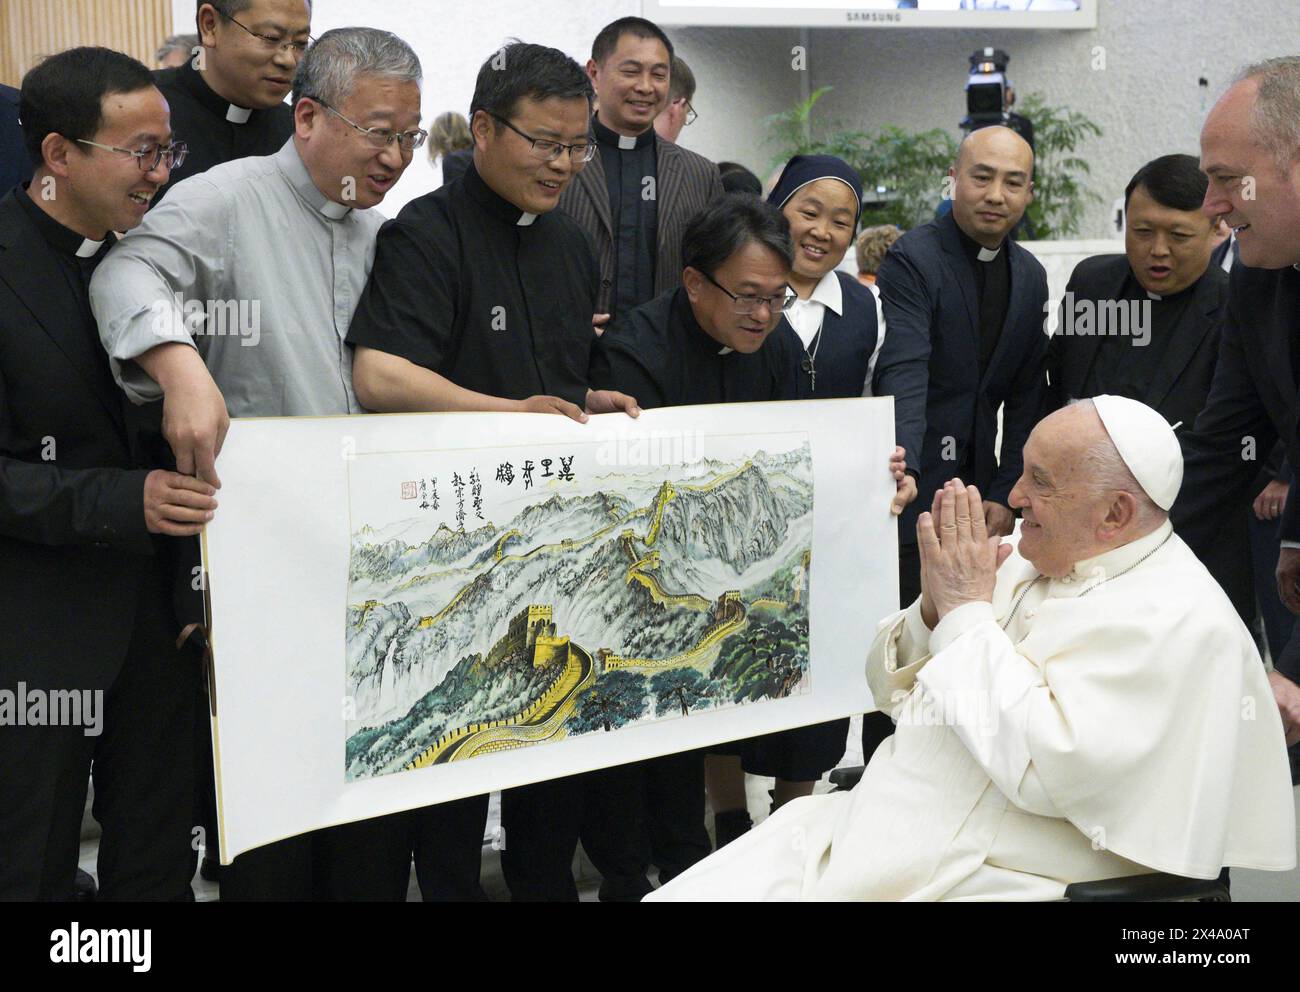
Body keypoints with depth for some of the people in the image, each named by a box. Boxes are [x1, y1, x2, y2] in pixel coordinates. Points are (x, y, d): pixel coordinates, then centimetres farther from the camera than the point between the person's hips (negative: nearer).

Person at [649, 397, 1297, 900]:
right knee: (674, 896, -7)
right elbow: (889, 687, 15)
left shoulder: (1181, 620, -13)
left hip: (988, 877, -7)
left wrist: (967, 611, -15)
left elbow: (1049, 769, -24)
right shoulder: (1025, 563, 10)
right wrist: (933, 606, -5)